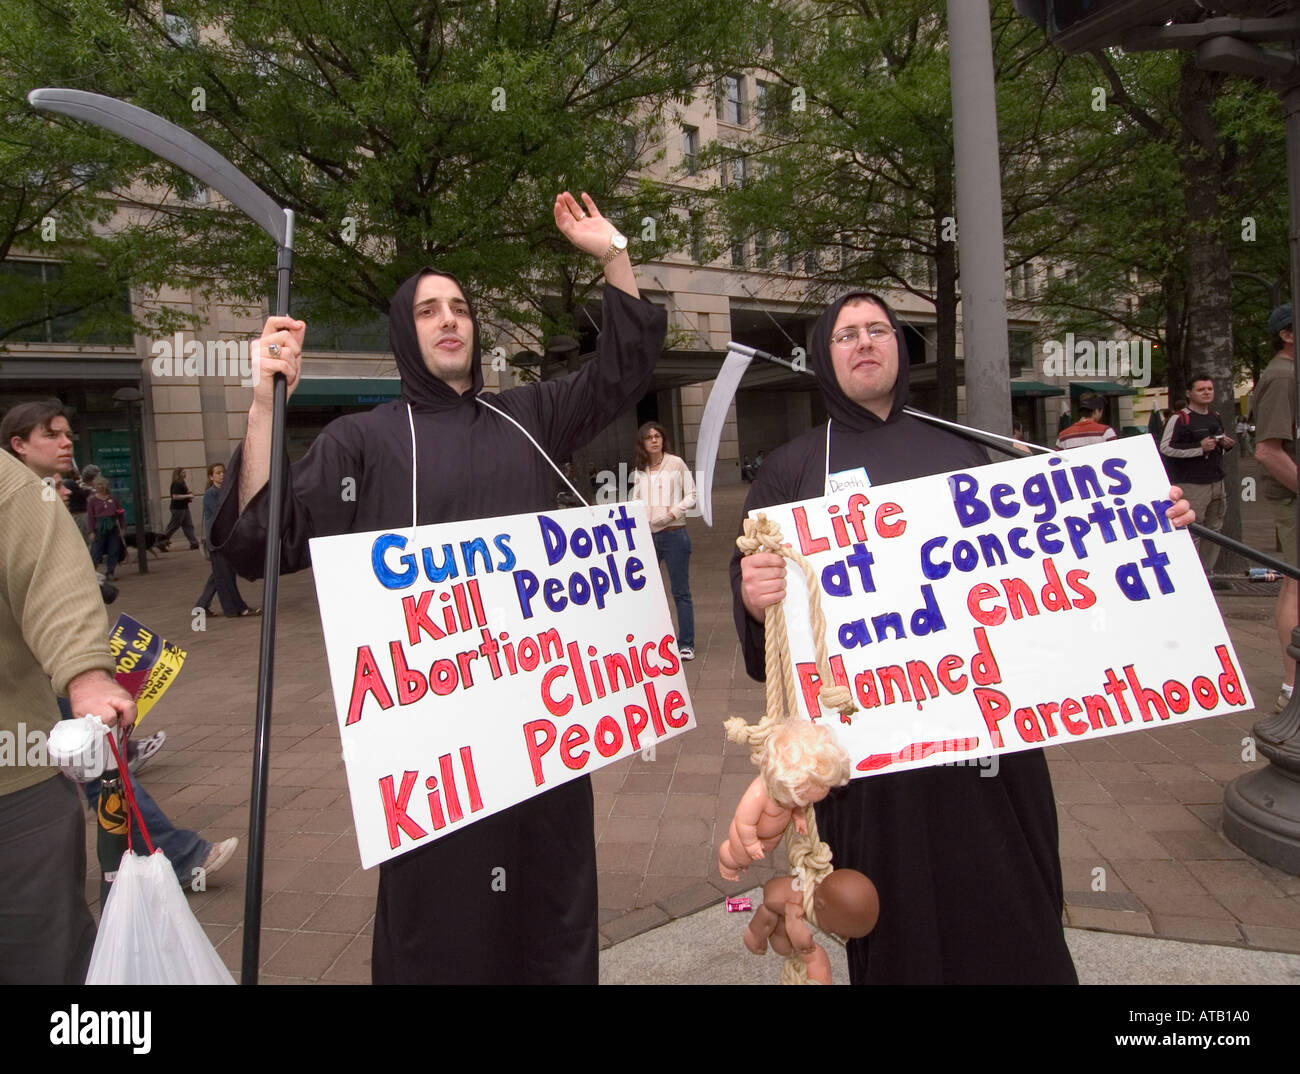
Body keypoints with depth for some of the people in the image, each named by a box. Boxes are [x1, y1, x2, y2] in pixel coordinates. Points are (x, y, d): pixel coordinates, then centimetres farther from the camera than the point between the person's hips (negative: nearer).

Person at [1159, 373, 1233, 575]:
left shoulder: (1216, 417, 16)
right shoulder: (1180, 419, -9)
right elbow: (1165, 447, -17)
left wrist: (1227, 444, 6)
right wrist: (1199, 447, -21)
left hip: (1216, 483, 8)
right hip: (1191, 485, -8)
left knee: (1214, 529, 13)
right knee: (1191, 531, -9)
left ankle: (1207, 572, 23)